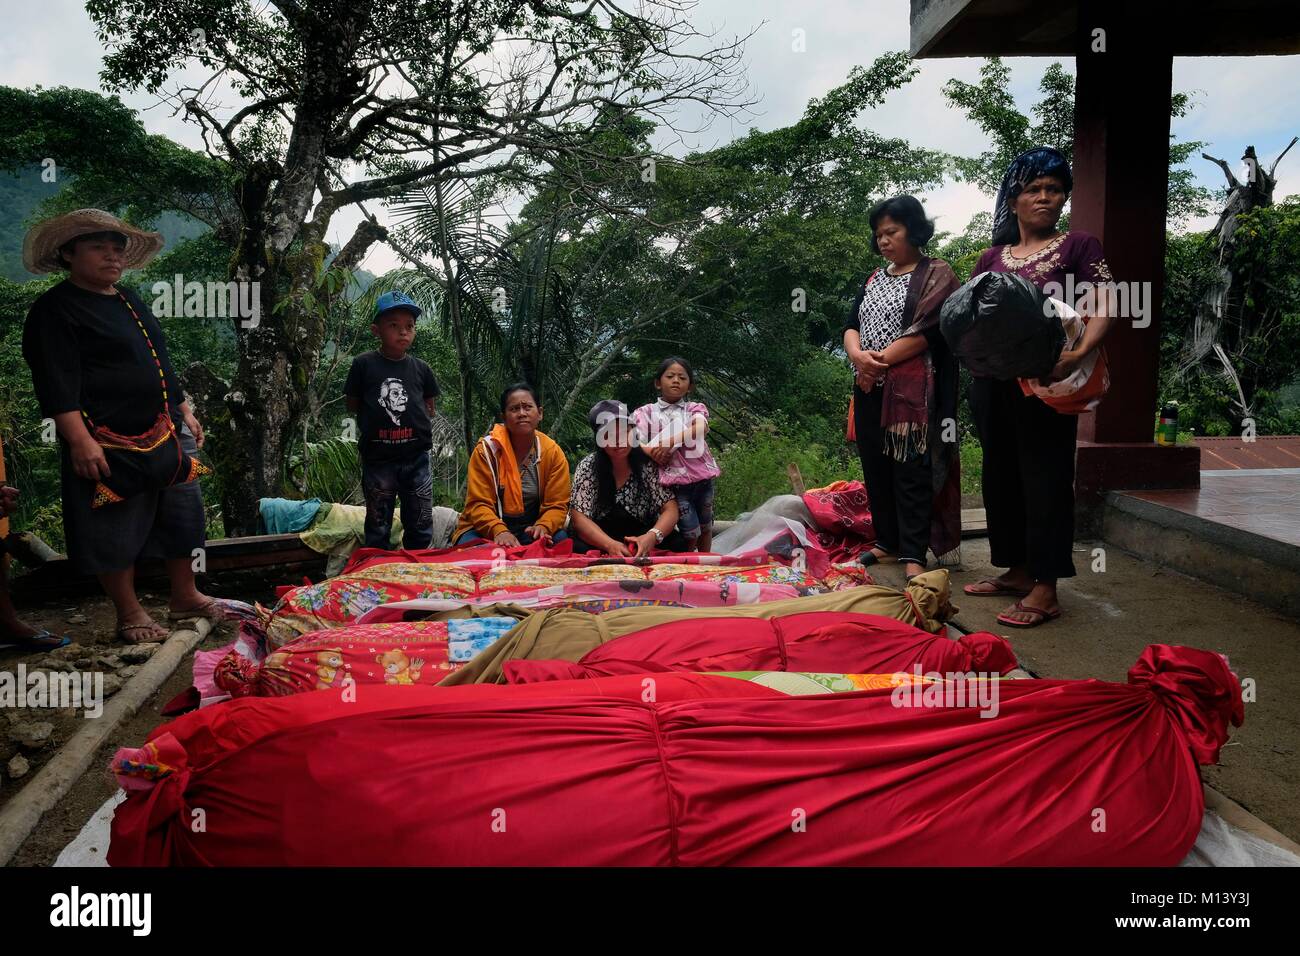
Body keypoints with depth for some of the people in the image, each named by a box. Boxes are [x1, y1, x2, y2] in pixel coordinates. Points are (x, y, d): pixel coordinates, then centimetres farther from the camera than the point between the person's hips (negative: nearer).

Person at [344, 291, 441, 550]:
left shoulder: (420, 369, 3)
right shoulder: (364, 365, -4)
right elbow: (353, 406, 5)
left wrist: (420, 431, 0)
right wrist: (371, 429, 1)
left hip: (415, 458, 2)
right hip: (378, 458, -2)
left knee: (420, 528, 10)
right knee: (377, 530, 8)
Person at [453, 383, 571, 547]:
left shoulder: (553, 453, -4)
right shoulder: (486, 450, -9)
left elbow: (556, 505, -5)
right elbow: (478, 504, -13)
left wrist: (543, 527, -28)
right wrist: (499, 531, -34)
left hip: (530, 530, 2)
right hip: (487, 530, -1)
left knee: (560, 539, -28)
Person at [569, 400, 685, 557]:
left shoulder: (649, 463, -6)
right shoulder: (587, 467, -5)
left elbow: (670, 510, -11)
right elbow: (579, 517, -13)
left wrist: (652, 536, -34)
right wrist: (610, 545, -32)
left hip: (641, 539, 1)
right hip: (597, 543, 0)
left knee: (678, 544, -27)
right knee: (577, 547, -33)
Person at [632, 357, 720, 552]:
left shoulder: (696, 409, 9)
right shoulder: (646, 412, 7)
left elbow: (701, 428, -13)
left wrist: (669, 443, -24)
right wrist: (651, 452, -23)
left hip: (702, 476, 3)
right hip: (675, 480, -3)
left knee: (705, 525, 15)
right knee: (690, 531, -3)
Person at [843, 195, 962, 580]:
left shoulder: (937, 274, 0)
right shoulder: (873, 280, 19)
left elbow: (926, 331, -11)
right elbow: (851, 326, 11)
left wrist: (879, 361, -13)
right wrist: (858, 355, -11)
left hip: (911, 388, -6)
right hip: (870, 389, 6)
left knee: (910, 470, -7)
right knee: (875, 467, 9)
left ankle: (913, 553, -5)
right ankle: (887, 540, 20)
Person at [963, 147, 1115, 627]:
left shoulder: (1079, 246, 2)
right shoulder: (991, 257, 16)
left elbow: (1102, 310, -9)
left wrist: (1079, 354, -28)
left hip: (1044, 384, -5)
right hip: (993, 381, 6)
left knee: (1045, 477, -5)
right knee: (1001, 475, 11)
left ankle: (1045, 590, 0)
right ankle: (1017, 570, 24)